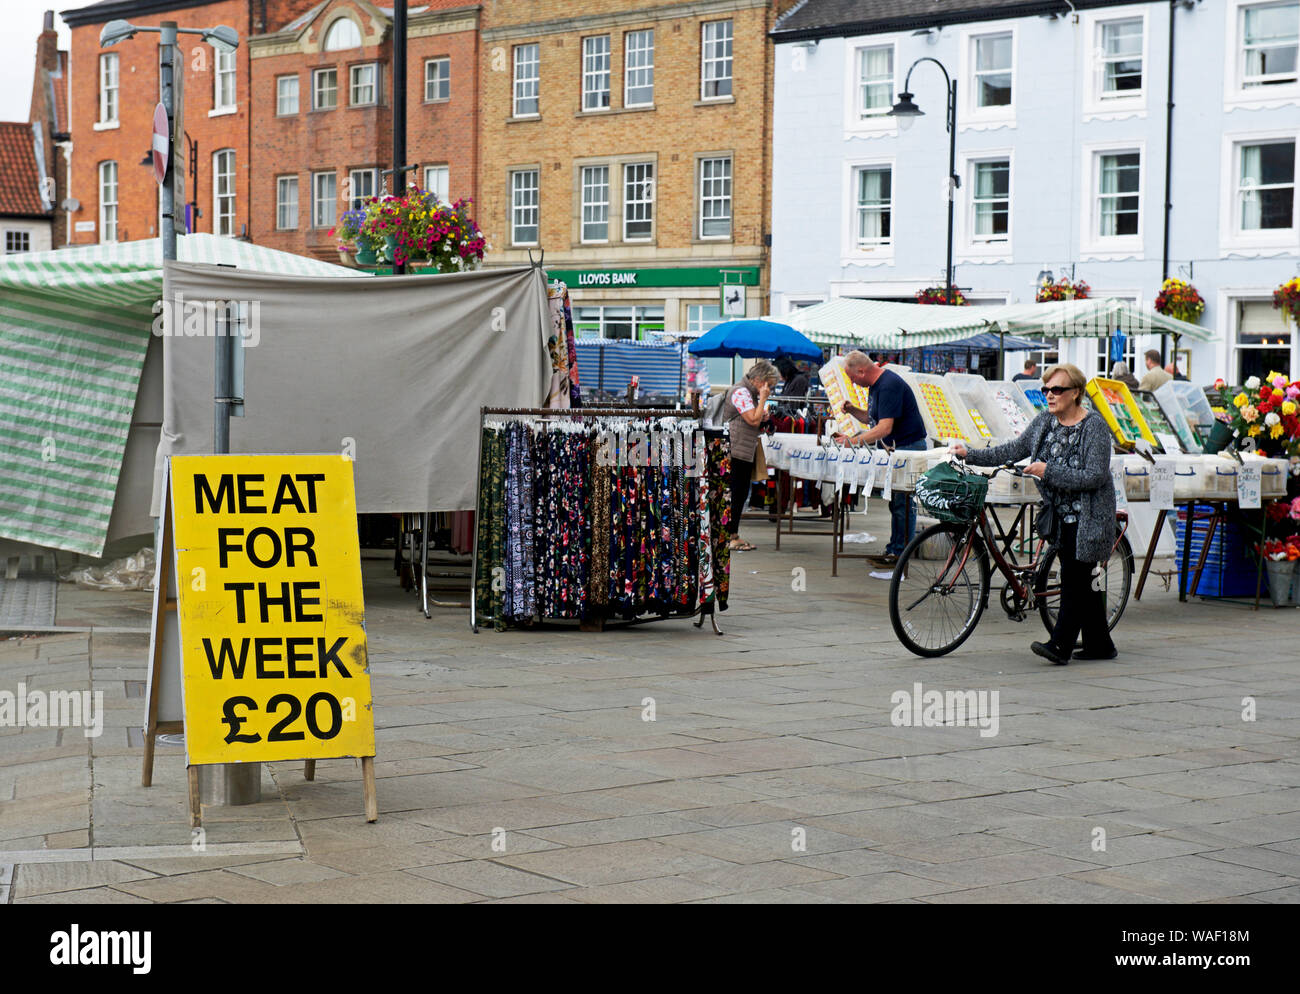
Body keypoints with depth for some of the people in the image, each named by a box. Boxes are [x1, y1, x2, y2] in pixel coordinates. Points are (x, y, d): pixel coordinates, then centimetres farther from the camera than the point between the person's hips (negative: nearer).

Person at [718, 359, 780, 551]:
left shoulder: (751, 393, 20)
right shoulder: (740, 392, -12)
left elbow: (757, 420, 31)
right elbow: (754, 420, -19)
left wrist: (763, 415, 11)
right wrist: (763, 398, -12)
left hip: (745, 454, 10)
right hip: (735, 452, -10)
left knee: (741, 494, 11)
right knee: (734, 494, -7)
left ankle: (733, 534, 15)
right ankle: (729, 536, -4)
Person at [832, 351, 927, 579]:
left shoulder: (889, 385, -21)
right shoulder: (875, 384, 11)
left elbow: (885, 427, -27)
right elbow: (872, 418, 19)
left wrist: (853, 441, -27)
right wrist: (852, 410, 1)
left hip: (908, 447, -10)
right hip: (895, 449, 10)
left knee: (902, 502, -8)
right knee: (895, 501, 12)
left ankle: (899, 555, -6)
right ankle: (893, 551, 16)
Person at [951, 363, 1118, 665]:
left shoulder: (1094, 426, -14)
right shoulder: (1044, 421, 6)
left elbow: (1094, 476, -20)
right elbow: (1013, 450, 8)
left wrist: (1048, 472, -23)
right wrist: (969, 455, 0)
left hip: (1087, 518, -7)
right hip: (1059, 516, 7)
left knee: (1074, 579, -9)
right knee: (1083, 582, 10)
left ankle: (1060, 645, -9)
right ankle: (1100, 645, 18)